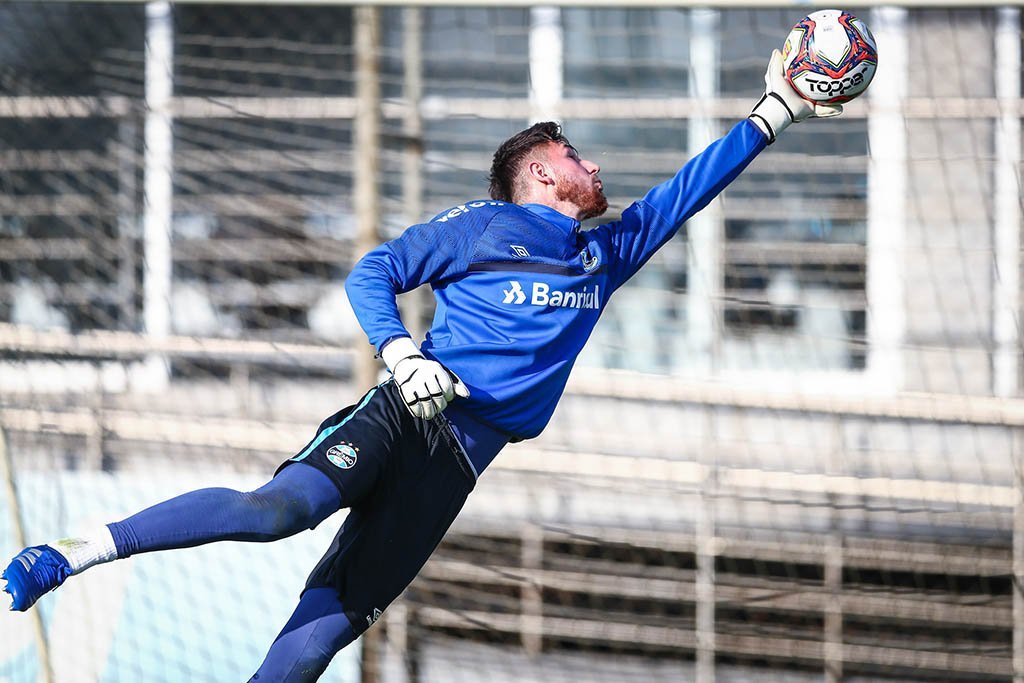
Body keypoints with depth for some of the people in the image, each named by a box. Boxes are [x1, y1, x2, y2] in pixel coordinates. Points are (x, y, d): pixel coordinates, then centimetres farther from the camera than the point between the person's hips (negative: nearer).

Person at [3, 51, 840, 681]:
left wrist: (776, 112, 23)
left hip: (459, 457, 6)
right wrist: (402, 355, -13)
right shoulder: (483, 225, 5)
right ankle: (78, 551, -26)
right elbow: (371, 274, 3)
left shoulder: (605, 254, 22)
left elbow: (689, 189, 26)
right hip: (405, 414, -6)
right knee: (286, 506, -30)